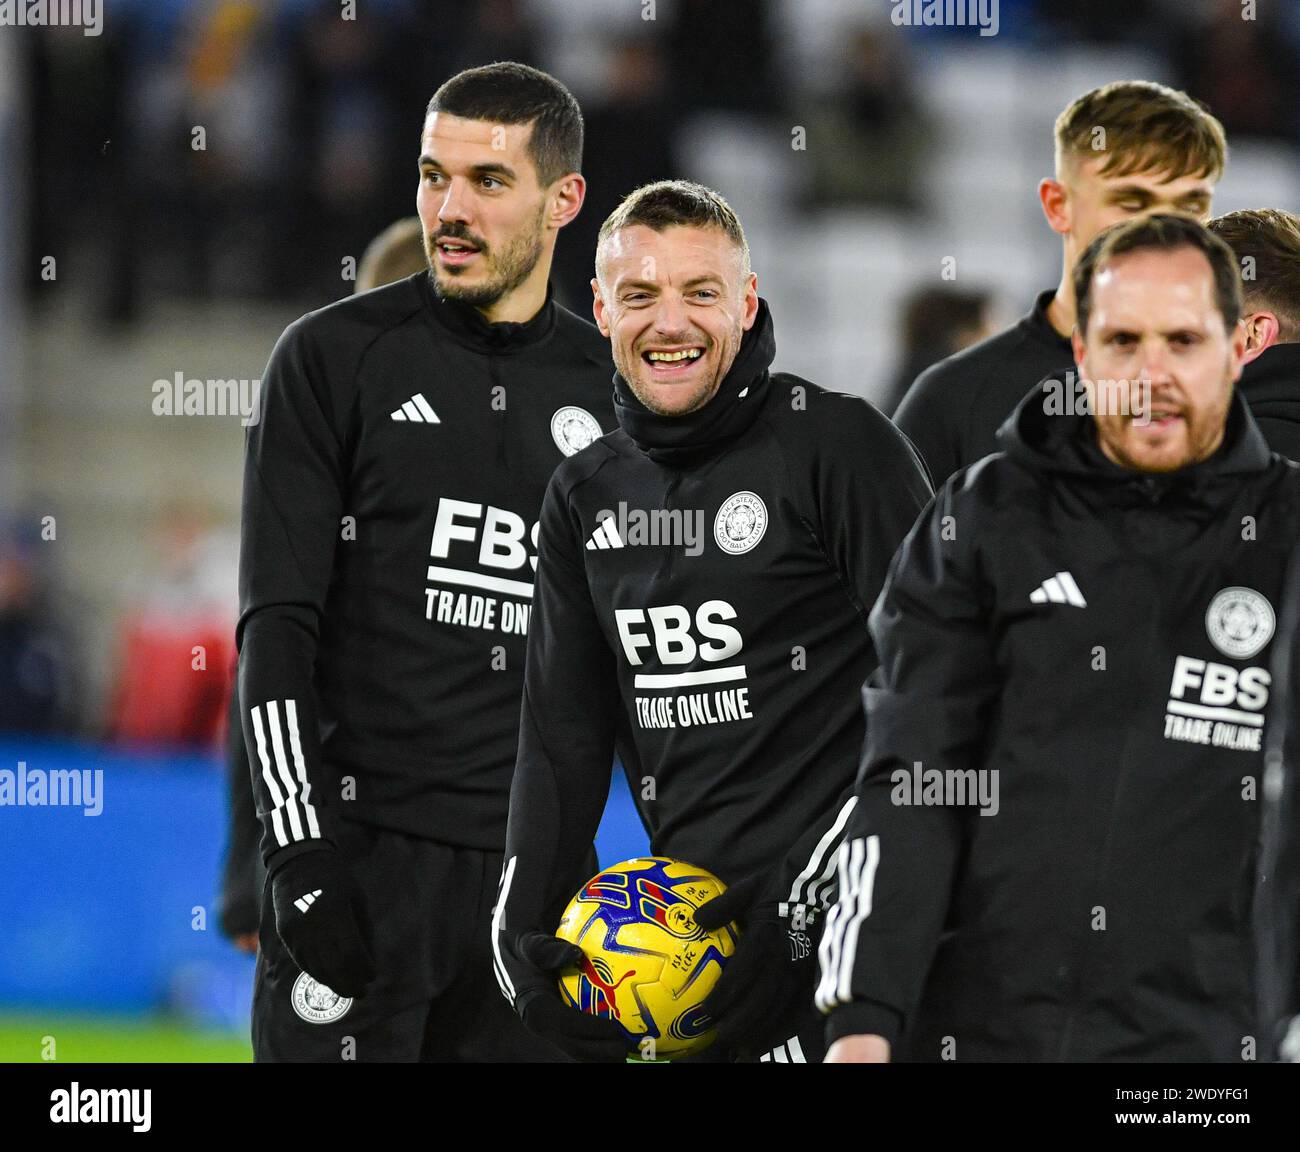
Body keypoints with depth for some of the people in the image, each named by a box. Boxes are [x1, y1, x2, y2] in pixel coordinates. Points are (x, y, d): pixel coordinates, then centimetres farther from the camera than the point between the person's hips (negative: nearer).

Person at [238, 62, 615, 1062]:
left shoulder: (610, 390, 11)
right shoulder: (333, 358, 0)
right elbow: (277, 625, -5)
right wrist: (302, 860, -14)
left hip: (536, 865, 4)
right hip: (364, 843, -3)